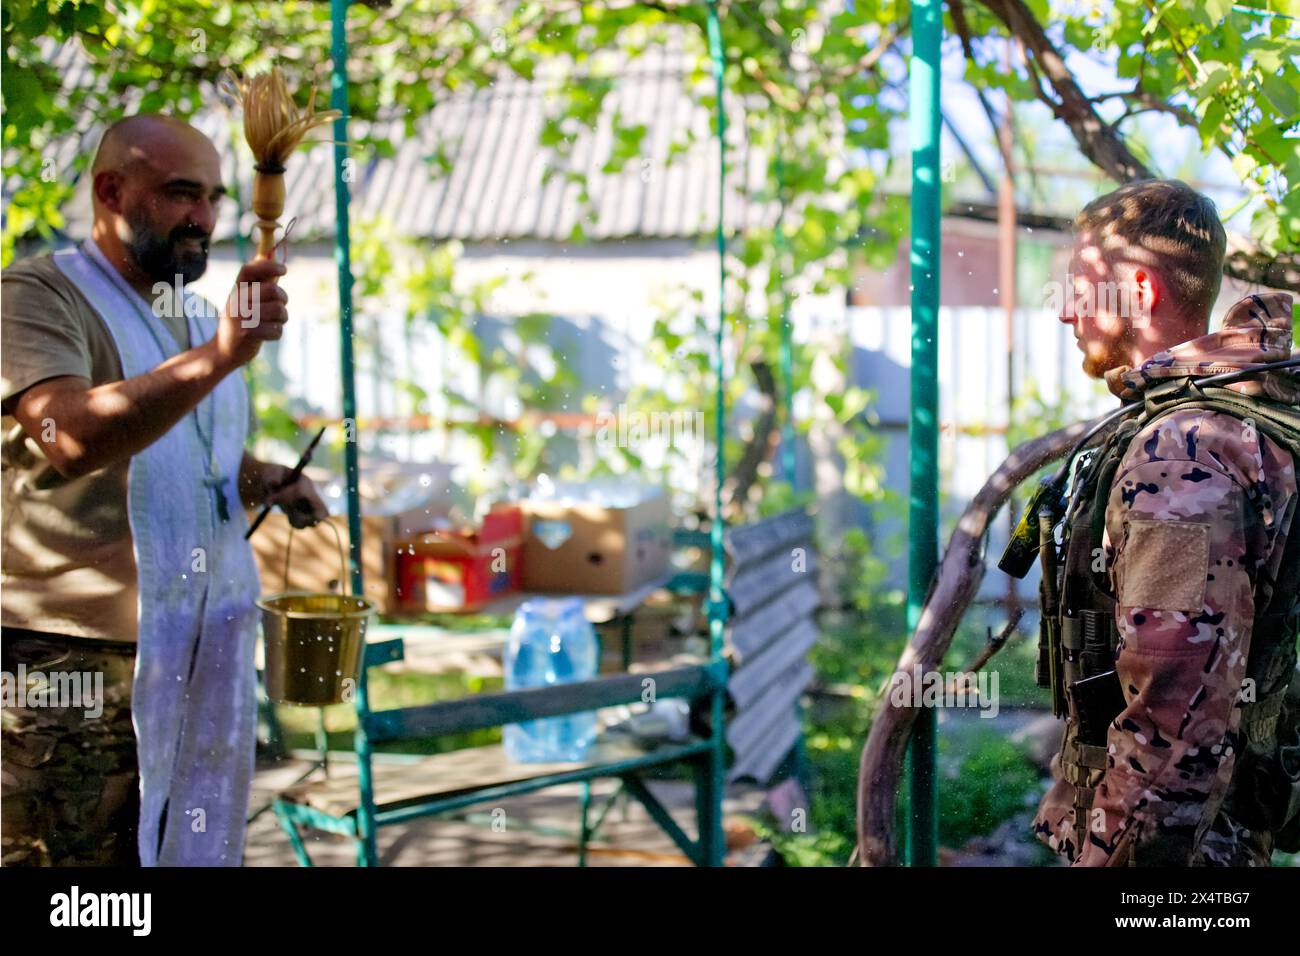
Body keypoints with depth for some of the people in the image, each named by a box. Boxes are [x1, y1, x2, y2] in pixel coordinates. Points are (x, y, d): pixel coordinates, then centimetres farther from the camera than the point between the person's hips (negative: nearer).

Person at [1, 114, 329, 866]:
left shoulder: (197, 314, 16)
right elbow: (73, 437, -27)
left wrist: (263, 480, 9)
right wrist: (220, 354, -37)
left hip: (200, 655, 7)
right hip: (72, 662, -7)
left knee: (196, 848, 10)